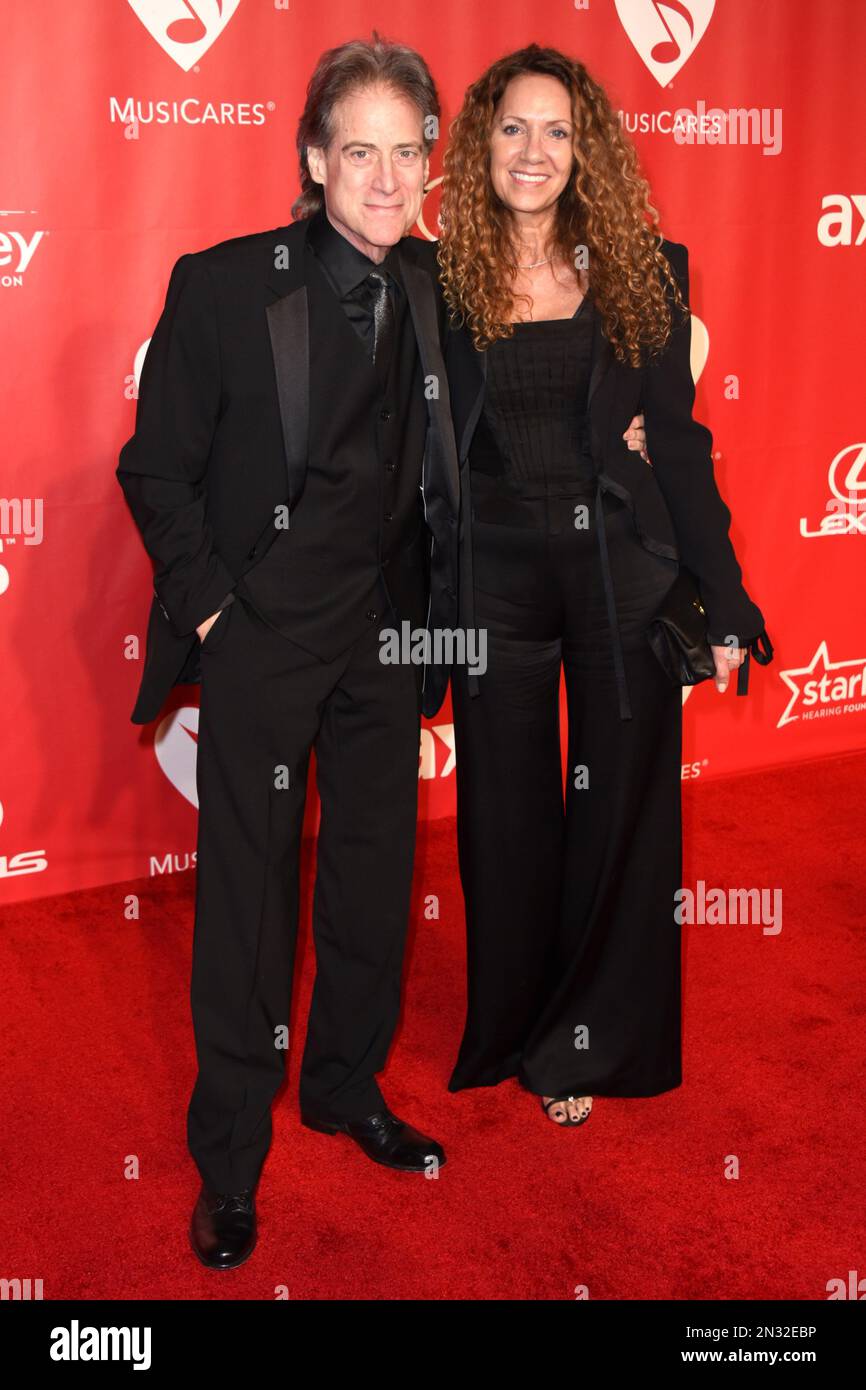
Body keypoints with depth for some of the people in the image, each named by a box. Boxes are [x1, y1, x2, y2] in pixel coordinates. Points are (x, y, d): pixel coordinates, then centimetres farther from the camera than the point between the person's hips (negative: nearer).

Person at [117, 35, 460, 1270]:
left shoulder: (438, 289, 3)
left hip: (387, 636, 4)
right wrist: (208, 603, -10)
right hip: (262, 637, -4)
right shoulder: (224, 285, -9)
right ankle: (229, 1157, 21)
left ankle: (347, 1088, 37)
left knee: (376, 872, 14)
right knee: (246, 892, 4)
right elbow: (157, 468, -5)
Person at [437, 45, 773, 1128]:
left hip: (621, 567, 0)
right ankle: (512, 1031, 33)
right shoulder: (441, 279, 0)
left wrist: (723, 599, -1)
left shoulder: (642, 269, 2)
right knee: (508, 815, 10)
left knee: (621, 808, 7)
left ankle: (594, 1042, 28)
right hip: (495, 575, 0)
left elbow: (678, 438, 2)